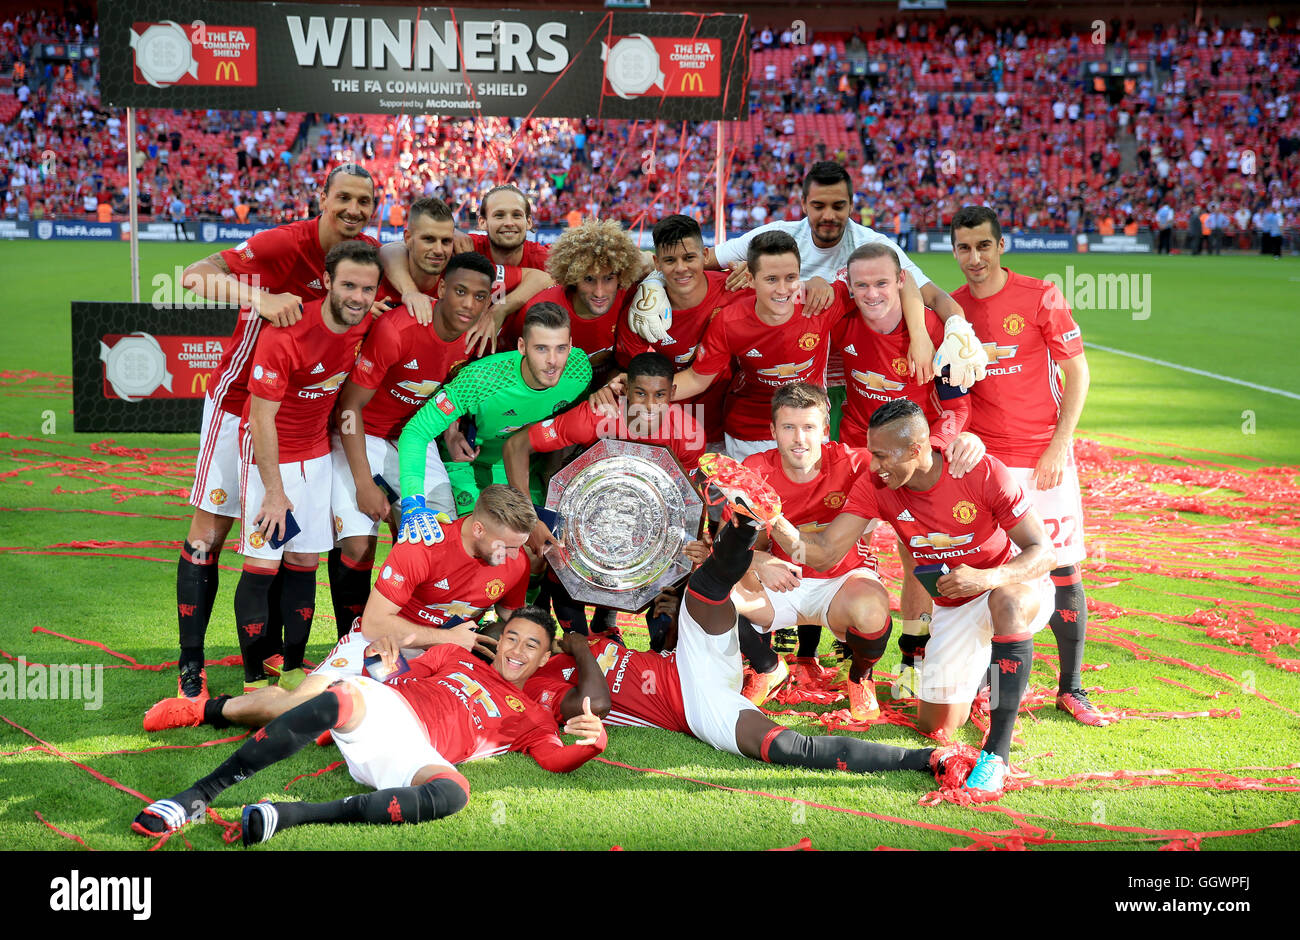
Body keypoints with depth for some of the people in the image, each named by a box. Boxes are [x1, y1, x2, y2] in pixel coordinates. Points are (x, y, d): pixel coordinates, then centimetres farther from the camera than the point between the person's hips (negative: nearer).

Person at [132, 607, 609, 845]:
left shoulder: (530, 718, 25)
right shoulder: (457, 657, 29)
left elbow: (557, 759, 10)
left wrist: (592, 740, -12)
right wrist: (391, 670, 3)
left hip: (416, 755, -1)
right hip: (382, 708, 1)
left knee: (453, 791, -39)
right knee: (344, 698, -37)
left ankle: (287, 816, -44)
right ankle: (198, 796, -40)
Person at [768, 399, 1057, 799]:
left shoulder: (984, 473, -26)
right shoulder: (875, 486, -14)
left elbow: (1042, 552, -24)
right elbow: (823, 553, -16)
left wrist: (986, 578, -42)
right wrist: (772, 519, -34)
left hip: (1014, 583, -5)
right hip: (953, 608, 5)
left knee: (1008, 601, -42)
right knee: (935, 727, 3)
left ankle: (997, 752, -35)